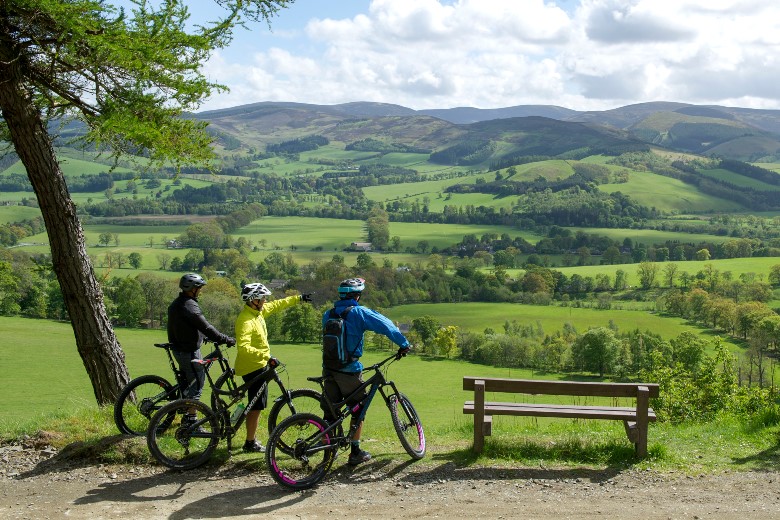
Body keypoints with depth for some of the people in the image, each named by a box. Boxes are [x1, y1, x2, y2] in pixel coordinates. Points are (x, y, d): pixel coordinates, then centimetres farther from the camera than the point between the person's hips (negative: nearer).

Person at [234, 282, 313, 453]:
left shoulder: (258, 311, 5)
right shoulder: (245, 321, -24)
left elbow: (277, 305, 21)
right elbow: (243, 347, -34)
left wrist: (299, 298, 25)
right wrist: (266, 355, -39)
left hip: (259, 365, 10)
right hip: (252, 367, -10)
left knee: (256, 405, 16)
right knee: (256, 406, -3)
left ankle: (251, 439, 25)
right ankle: (250, 443, 5)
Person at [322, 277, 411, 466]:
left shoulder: (328, 315, 7)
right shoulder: (359, 313, -9)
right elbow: (386, 326, -13)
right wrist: (404, 344, -4)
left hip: (329, 370, 5)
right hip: (350, 371, -5)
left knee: (329, 412, 11)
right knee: (358, 410, 10)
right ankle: (355, 453, 14)